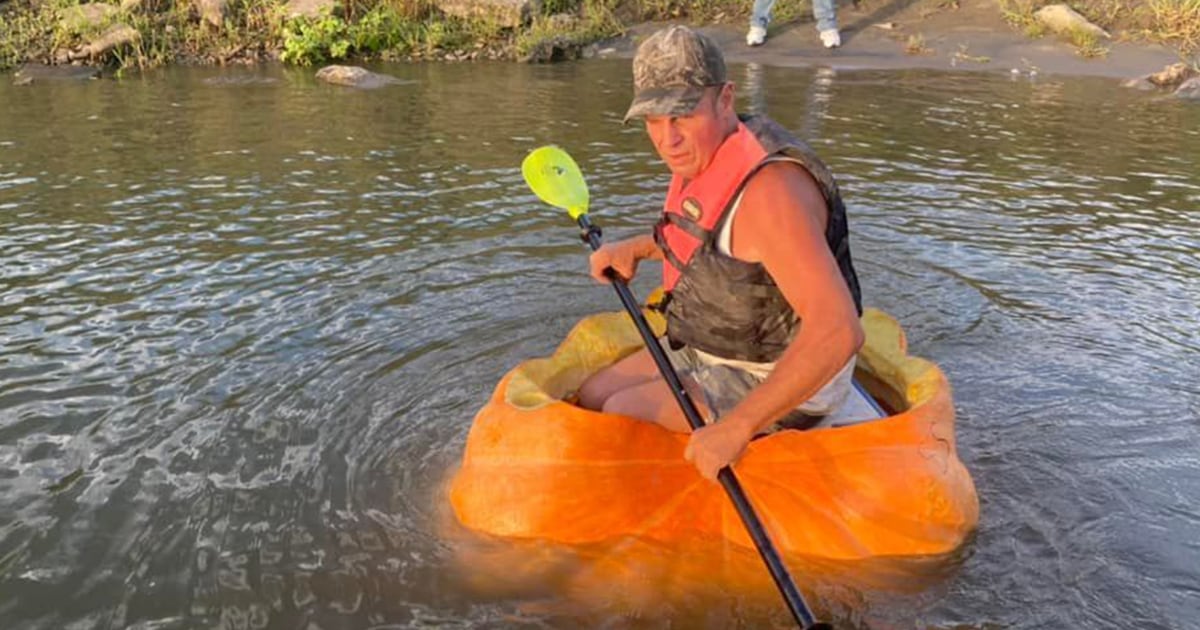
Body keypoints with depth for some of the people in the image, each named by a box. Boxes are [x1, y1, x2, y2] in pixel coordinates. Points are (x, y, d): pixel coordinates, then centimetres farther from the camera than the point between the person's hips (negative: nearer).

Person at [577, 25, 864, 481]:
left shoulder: (768, 188, -32)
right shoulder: (708, 154, -2)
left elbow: (838, 330, -38)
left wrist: (736, 428, -38)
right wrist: (634, 249, 8)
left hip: (778, 379, -9)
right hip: (712, 348, 9)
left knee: (623, 415, -15)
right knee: (592, 397, 7)